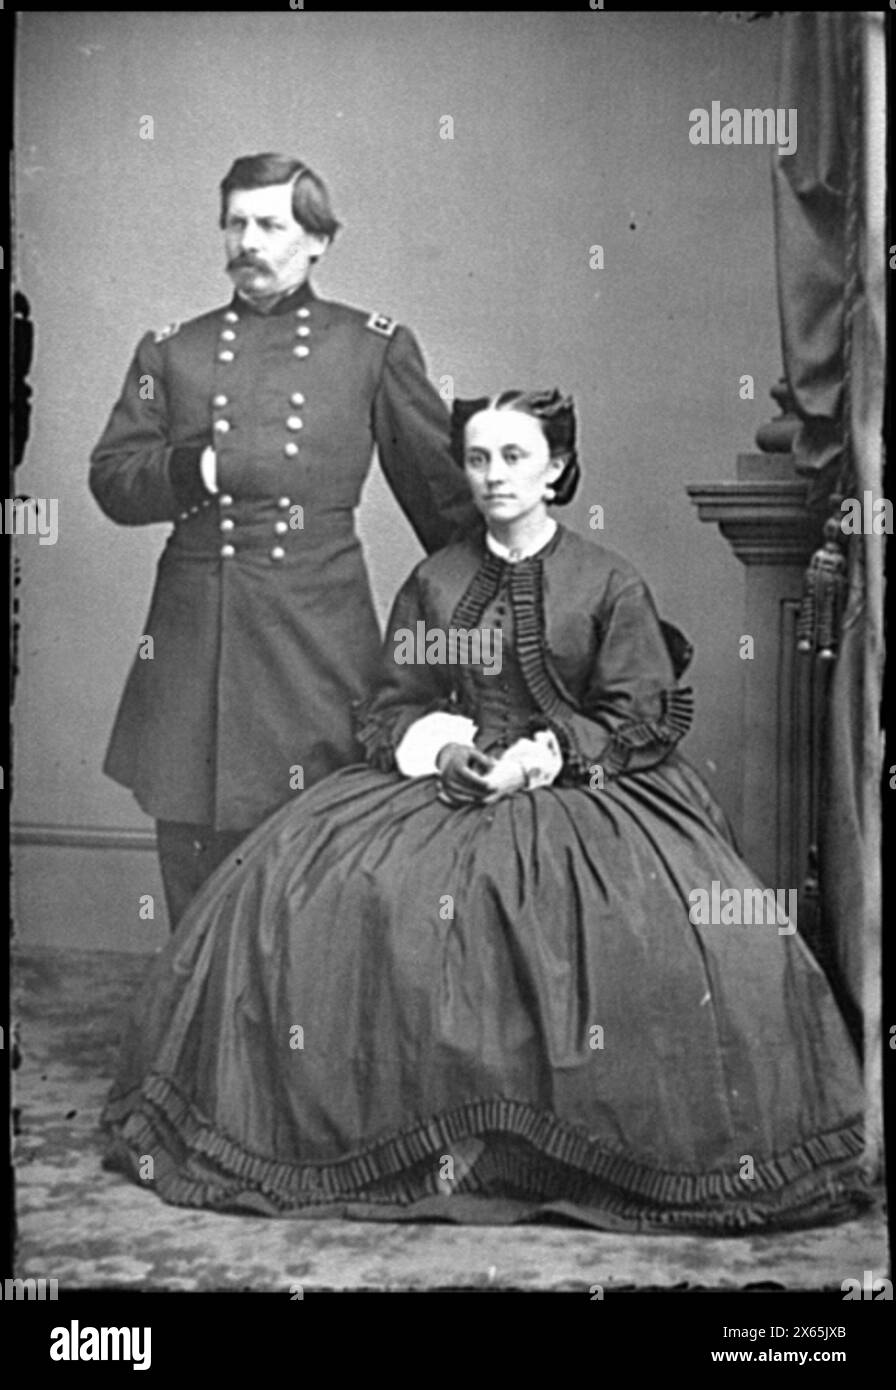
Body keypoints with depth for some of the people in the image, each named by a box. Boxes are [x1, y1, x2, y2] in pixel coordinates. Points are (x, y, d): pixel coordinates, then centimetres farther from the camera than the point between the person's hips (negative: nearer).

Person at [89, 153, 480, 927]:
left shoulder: (376, 348, 8)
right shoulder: (171, 353, 14)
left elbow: (444, 491, 10)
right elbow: (112, 479, 8)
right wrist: (200, 468, -11)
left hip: (320, 634, -2)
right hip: (195, 639, 2)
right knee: (198, 884, 6)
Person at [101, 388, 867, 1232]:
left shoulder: (611, 585, 5)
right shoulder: (431, 583, 13)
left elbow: (639, 720, 1)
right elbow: (387, 710, 11)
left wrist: (546, 754, -14)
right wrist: (439, 744, -10)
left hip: (584, 791, -2)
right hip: (442, 782, 2)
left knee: (663, 924, -31)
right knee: (306, 887, -20)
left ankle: (609, 1153, -13)